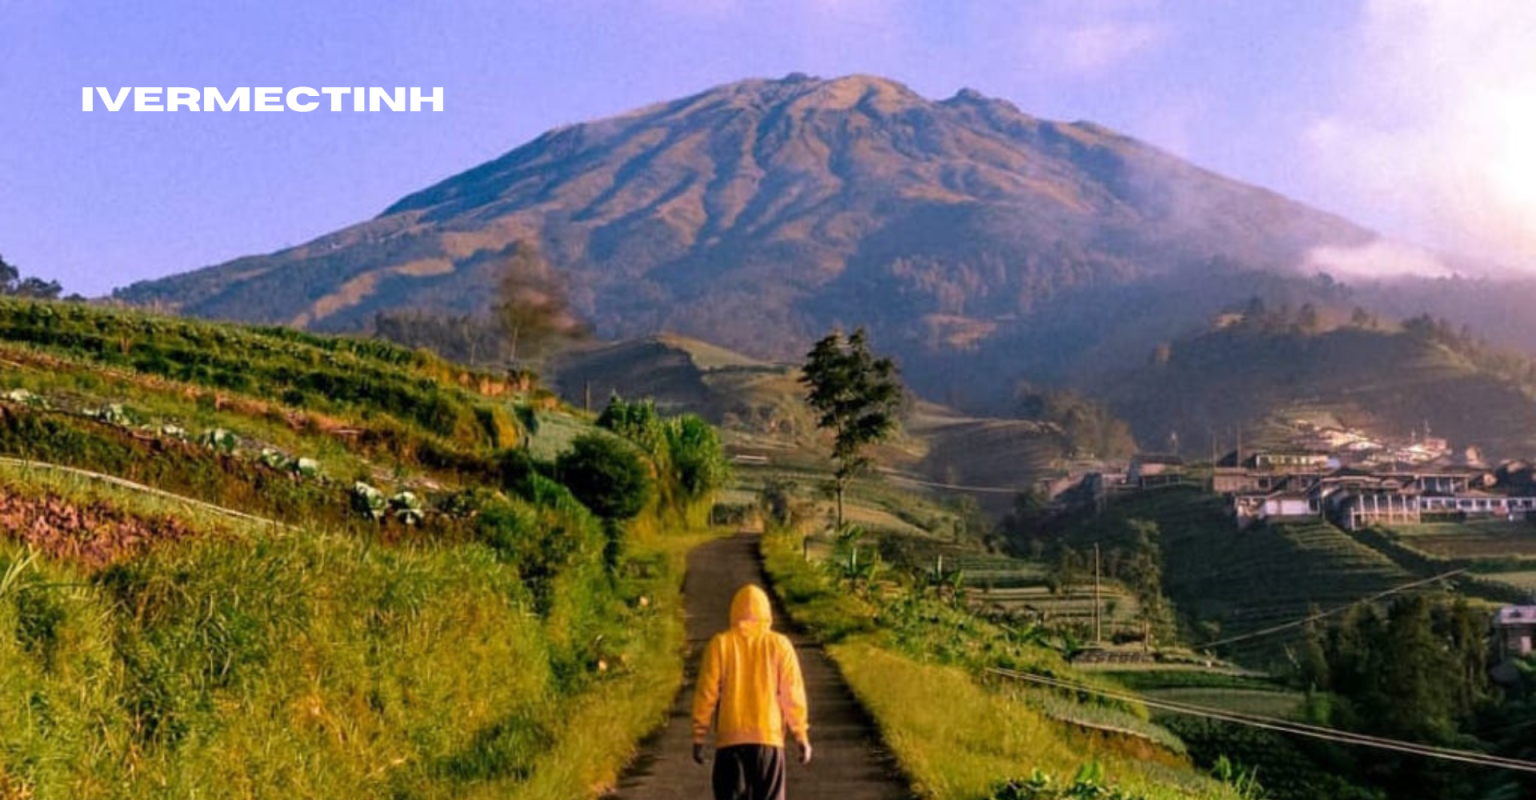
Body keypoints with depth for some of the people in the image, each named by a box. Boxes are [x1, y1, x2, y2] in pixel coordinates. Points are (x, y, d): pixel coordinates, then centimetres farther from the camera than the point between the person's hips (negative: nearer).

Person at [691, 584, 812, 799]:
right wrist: (802, 736, 8)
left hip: (730, 739, 0)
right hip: (768, 737, 0)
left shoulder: (720, 644, 0)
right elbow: (792, 694, 0)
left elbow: (706, 693, -1)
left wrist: (699, 736, 7)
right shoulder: (779, 644, 0)